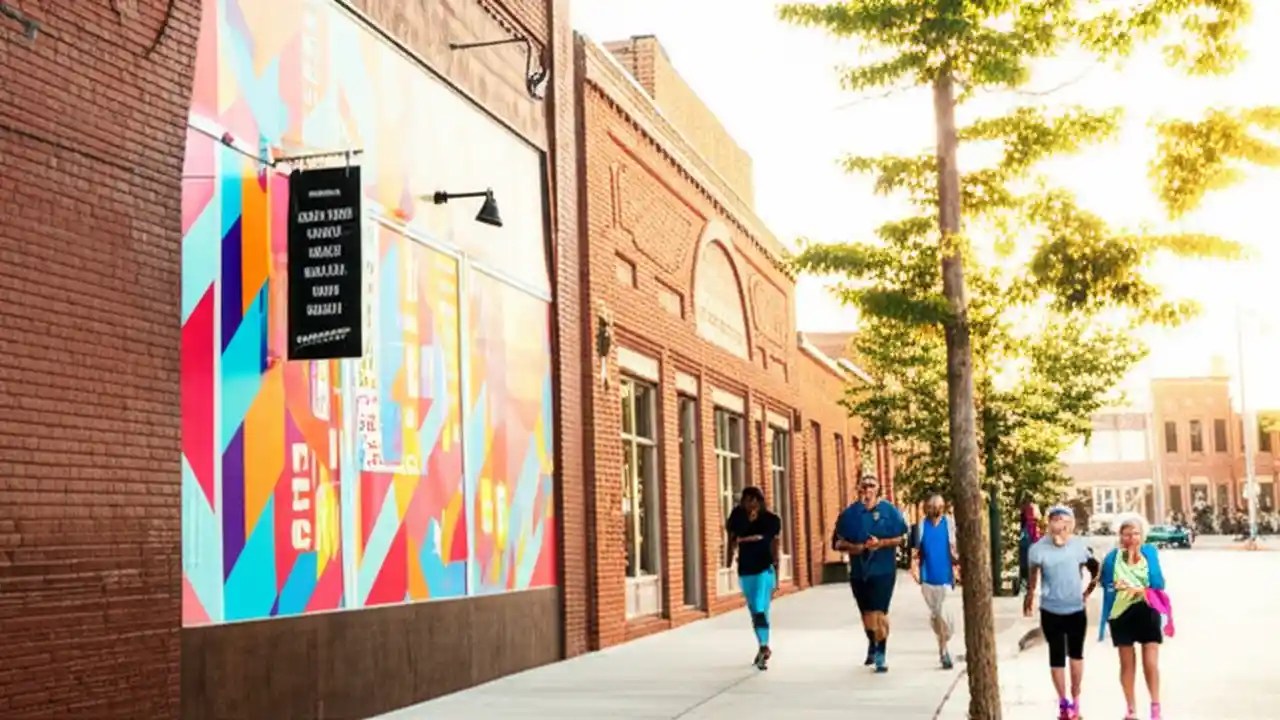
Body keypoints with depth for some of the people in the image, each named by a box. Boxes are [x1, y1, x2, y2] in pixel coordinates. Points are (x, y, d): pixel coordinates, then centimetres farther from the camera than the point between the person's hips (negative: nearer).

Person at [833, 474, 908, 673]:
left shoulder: (889, 510, -2)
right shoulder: (849, 513, 4)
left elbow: (902, 537, -3)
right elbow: (838, 542, 6)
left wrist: (882, 543, -18)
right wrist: (851, 547, -14)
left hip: (883, 569, -3)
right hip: (858, 570, 3)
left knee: (880, 612, -10)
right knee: (866, 612, 16)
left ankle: (881, 654, -2)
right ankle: (872, 645, 40)